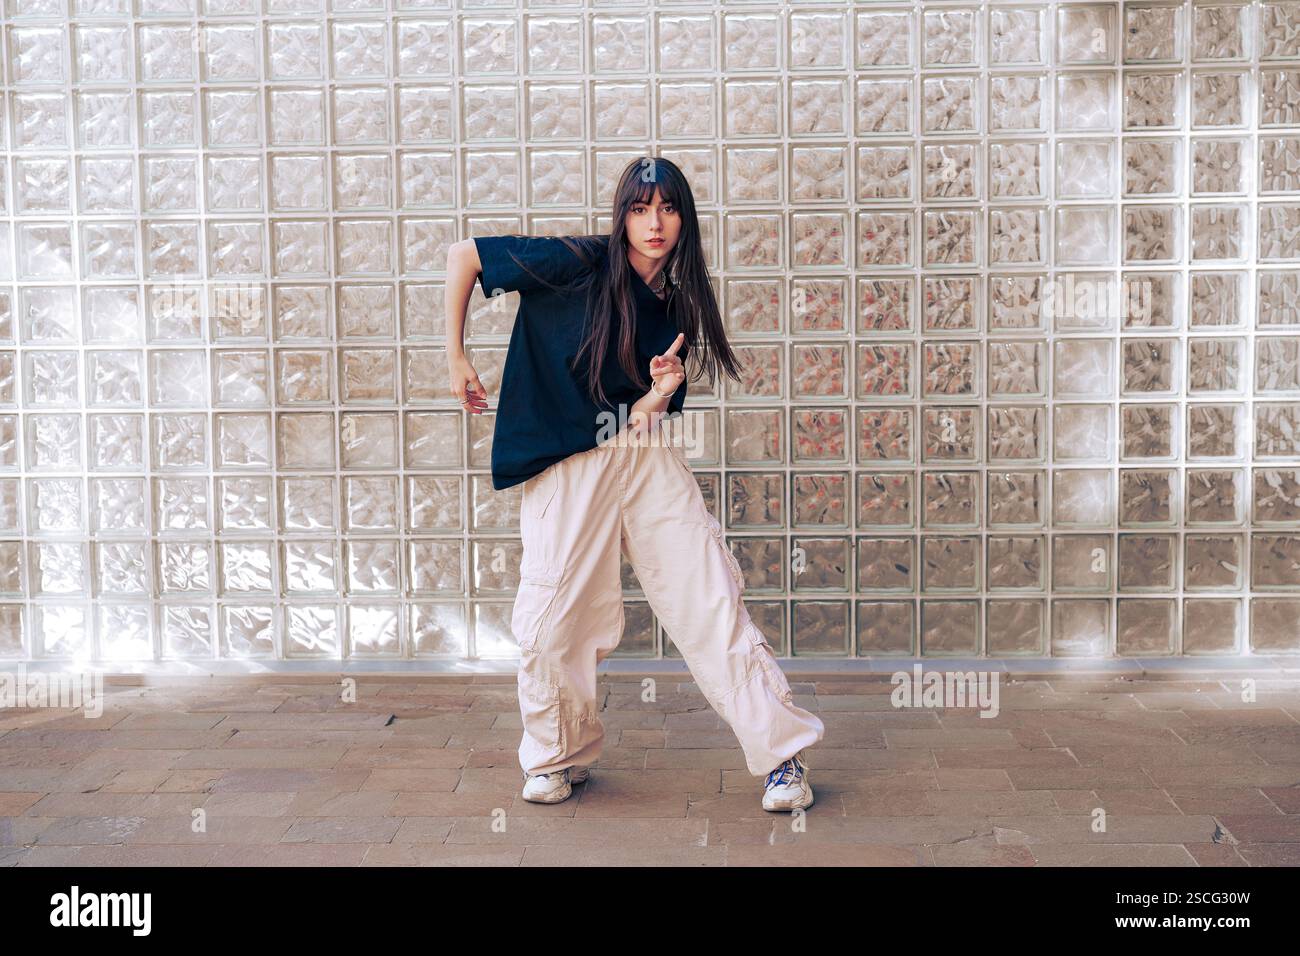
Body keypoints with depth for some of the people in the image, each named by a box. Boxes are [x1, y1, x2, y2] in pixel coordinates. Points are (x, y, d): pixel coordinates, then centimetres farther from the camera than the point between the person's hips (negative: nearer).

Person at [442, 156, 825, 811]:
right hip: (567, 463, -3)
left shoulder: (675, 303, 7)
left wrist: (660, 391, -13)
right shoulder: (577, 265, -8)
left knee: (711, 597, -3)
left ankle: (782, 755, 5)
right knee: (556, 621, 1)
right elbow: (463, 256, -3)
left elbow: (648, 413, 11)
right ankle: (556, 758, 26)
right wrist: (455, 359, -2)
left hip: (650, 457, 3)